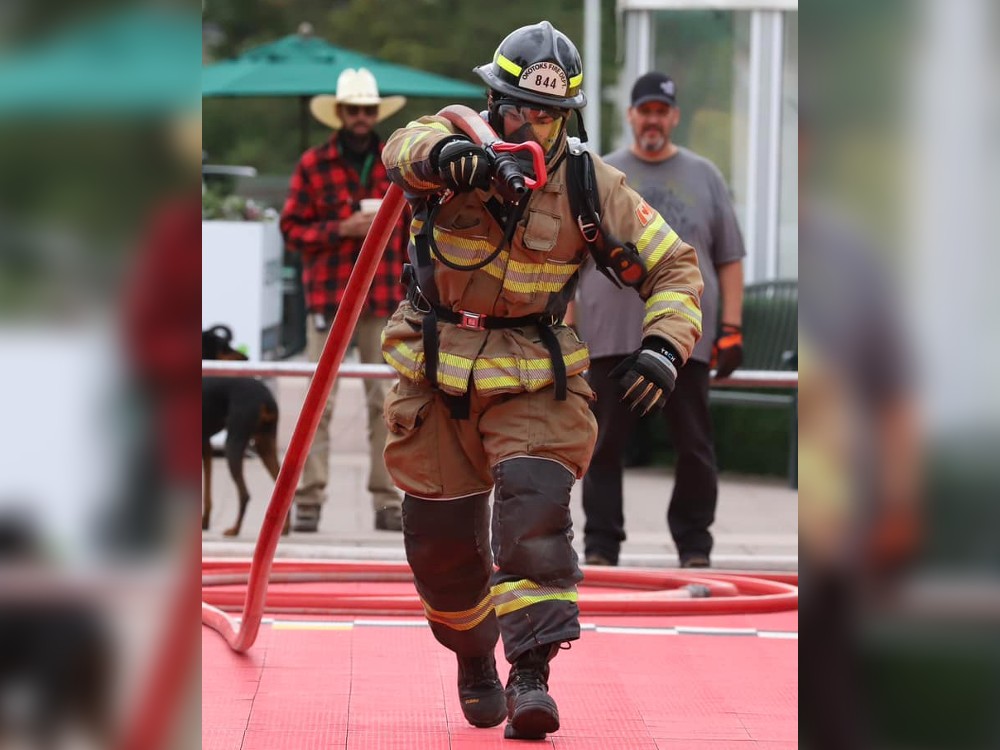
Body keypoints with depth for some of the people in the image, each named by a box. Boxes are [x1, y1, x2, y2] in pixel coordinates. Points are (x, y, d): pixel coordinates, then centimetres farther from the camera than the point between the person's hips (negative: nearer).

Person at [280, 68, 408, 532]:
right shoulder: (312, 165, 3)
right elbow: (291, 228, 2)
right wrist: (340, 229, -12)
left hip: (386, 302, 2)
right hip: (328, 302, -2)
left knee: (386, 402, 3)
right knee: (319, 402, -4)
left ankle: (387, 502, 7)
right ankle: (309, 500, -2)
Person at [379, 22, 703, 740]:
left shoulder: (590, 185, -6)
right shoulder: (458, 142, -9)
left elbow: (675, 266, 0)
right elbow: (405, 149, -34)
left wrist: (664, 347, -18)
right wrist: (444, 154, -58)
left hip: (536, 382, -1)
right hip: (437, 377, 1)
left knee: (534, 509, -23)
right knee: (441, 539, 8)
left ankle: (531, 674, -23)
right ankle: (474, 656, 35)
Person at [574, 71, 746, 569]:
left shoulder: (703, 177, 11)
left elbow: (729, 260, 11)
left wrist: (731, 328, 3)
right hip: (610, 336, 0)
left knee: (694, 446, 2)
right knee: (604, 444, 2)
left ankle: (694, 543, 11)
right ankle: (600, 542, 8)